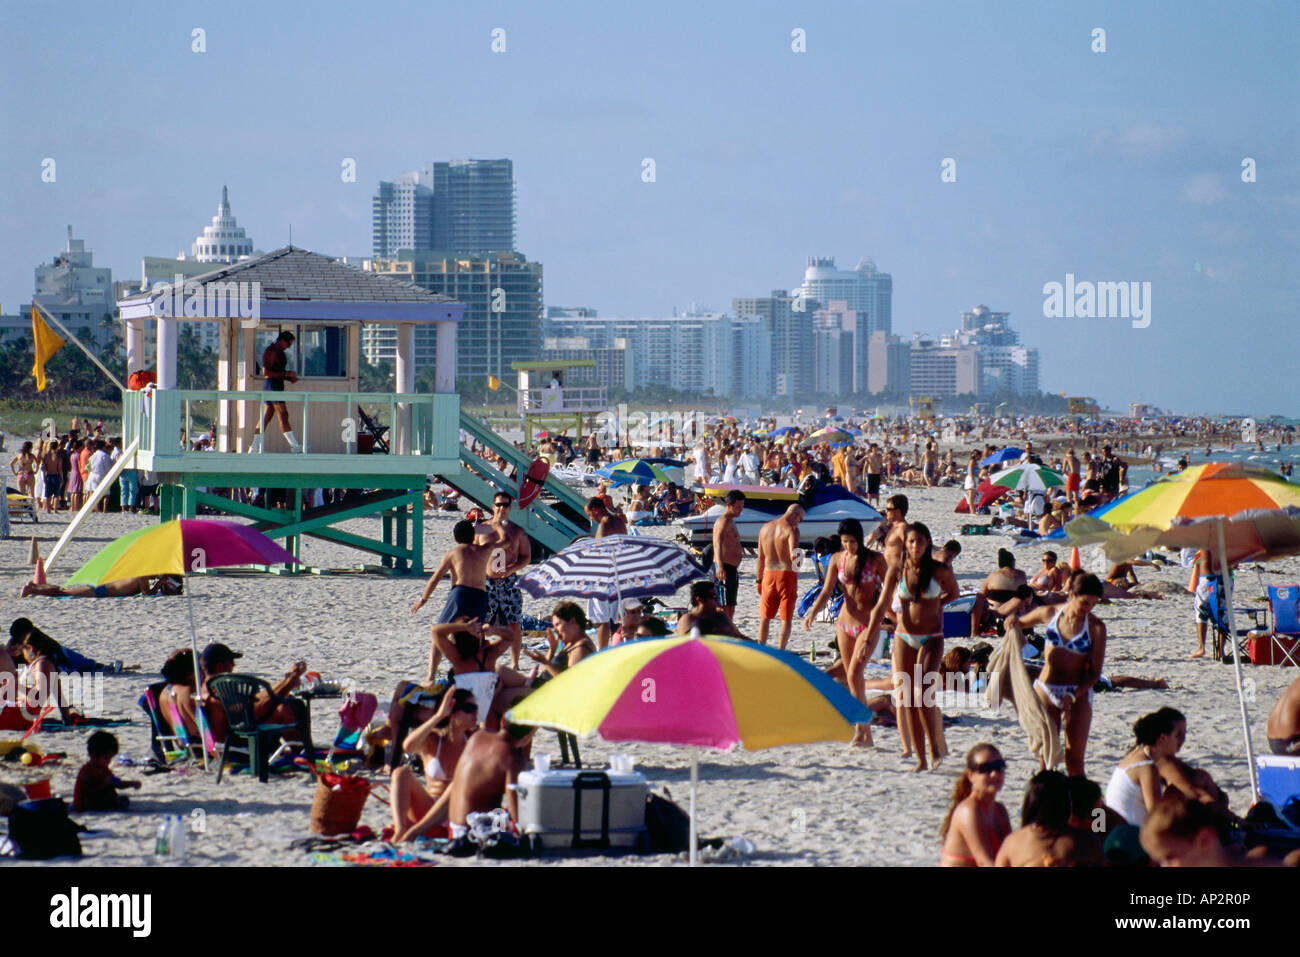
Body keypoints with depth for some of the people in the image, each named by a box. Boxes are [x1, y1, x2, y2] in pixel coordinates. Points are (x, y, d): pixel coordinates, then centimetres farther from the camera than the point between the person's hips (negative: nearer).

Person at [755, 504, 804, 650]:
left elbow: (760, 558, 12)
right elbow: (793, 555, -22)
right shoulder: (791, 530, -11)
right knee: (786, 618, 4)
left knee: (765, 616, 17)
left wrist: (759, 579, 18)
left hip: (769, 574, 5)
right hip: (787, 574, -5)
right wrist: (795, 562, 1)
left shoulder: (765, 527, 8)